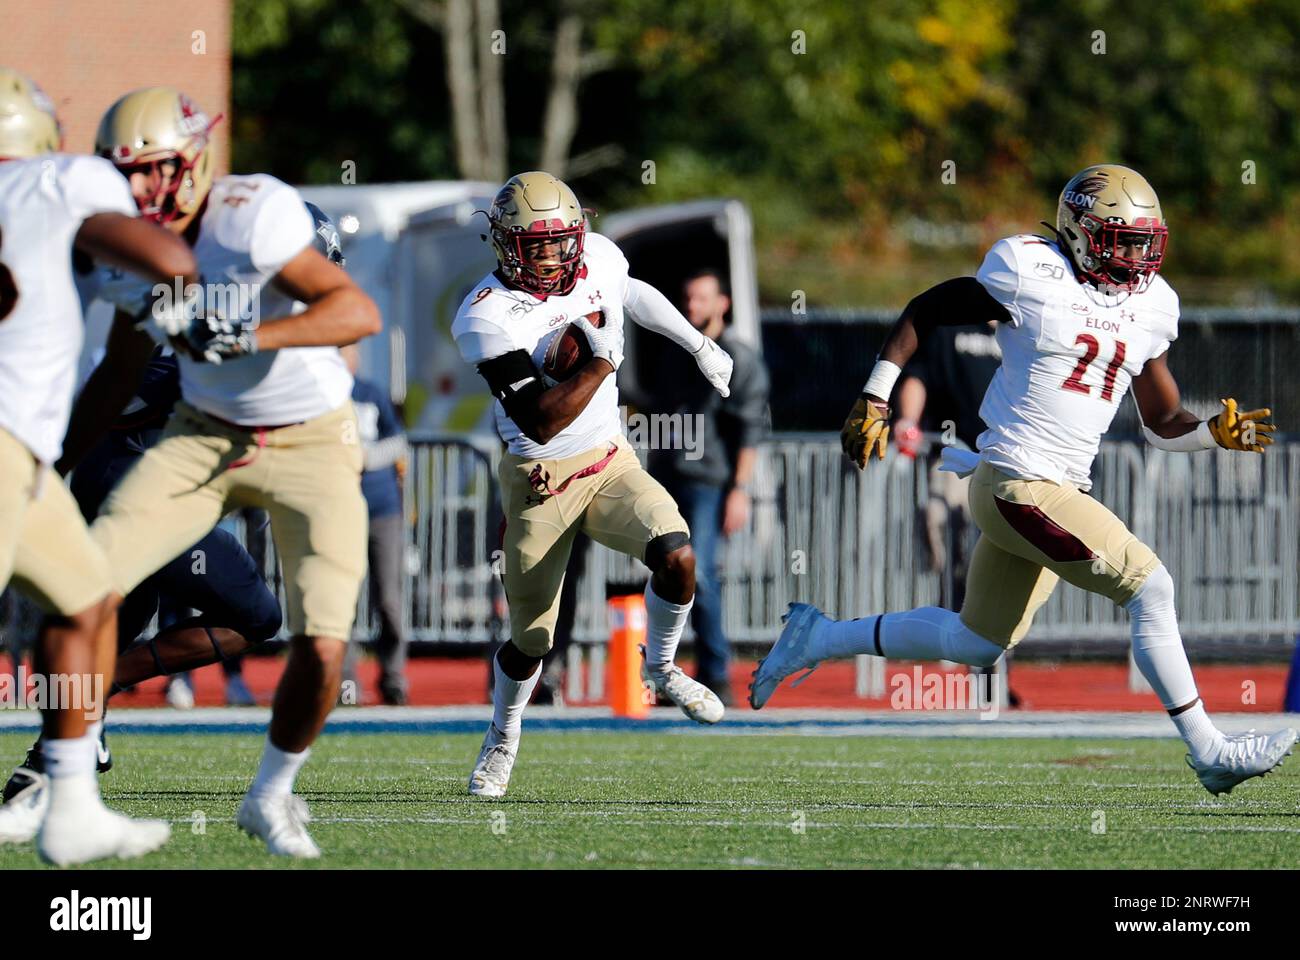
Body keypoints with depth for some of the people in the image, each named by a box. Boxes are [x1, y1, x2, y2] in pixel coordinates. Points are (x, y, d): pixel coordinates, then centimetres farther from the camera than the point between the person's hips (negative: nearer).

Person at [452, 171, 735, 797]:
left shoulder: (597, 259, -6)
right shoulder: (489, 318, -24)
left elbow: (631, 293, 21)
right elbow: (540, 421, -31)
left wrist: (700, 346, 28)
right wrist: (604, 359, -29)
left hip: (612, 463, 4)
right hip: (540, 481, -4)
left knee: (676, 556, -23)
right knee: (531, 638, 8)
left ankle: (661, 669, 6)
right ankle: (501, 744, 37)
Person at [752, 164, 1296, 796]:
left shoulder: (1150, 306, 10)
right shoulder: (1032, 275, -10)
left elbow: (1164, 426, 15)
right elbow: (925, 312, 0)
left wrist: (1216, 432, -5)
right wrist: (873, 402, -3)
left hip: (1060, 491, 9)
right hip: (1020, 486, -9)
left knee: (977, 644, 18)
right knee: (1148, 587, -14)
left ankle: (819, 637, 33)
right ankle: (1209, 752, -6)